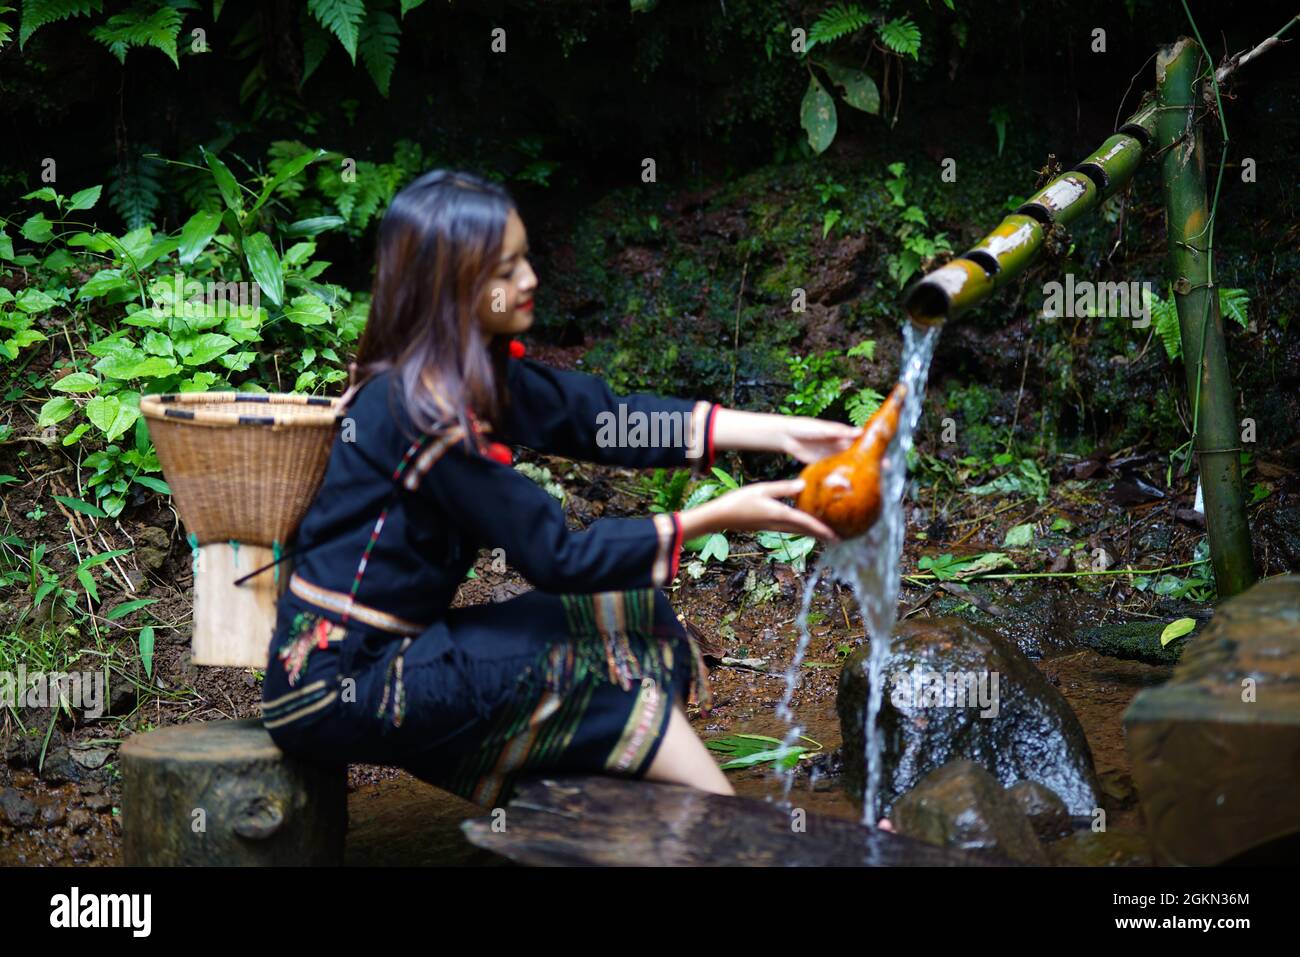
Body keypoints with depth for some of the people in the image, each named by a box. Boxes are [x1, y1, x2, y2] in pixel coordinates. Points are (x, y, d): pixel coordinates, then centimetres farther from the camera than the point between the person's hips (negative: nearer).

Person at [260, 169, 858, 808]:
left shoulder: (482, 370, 3)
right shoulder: (421, 411, -23)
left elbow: (602, 419, 2)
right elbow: (555, 556, -20)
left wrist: (781, 432, -3)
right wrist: (713, 519, -17)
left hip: (391, 650, 9)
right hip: (337, 686, -9)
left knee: (621, 613, 1)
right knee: (605, 675, -13)